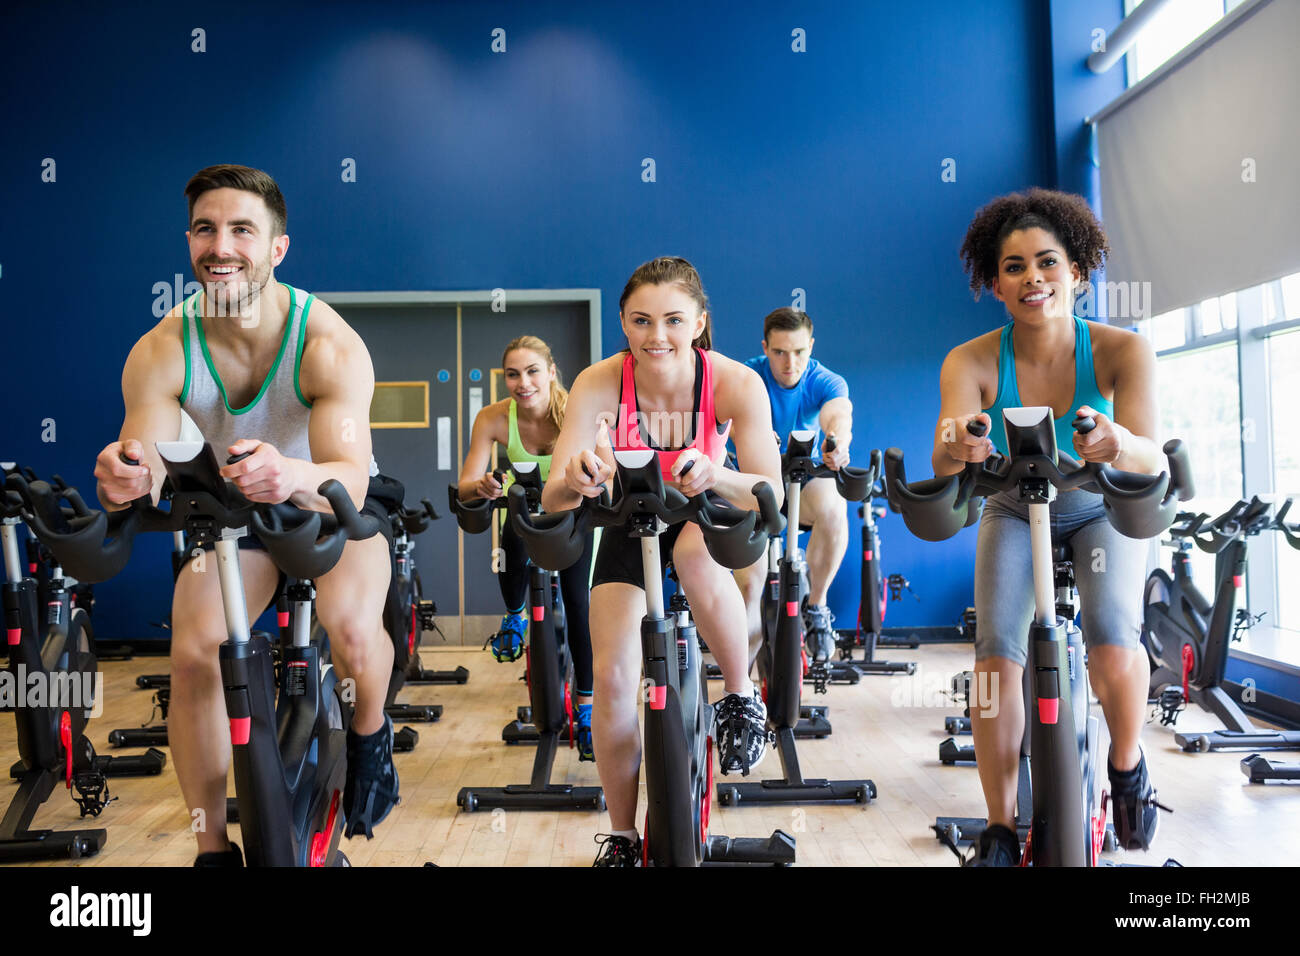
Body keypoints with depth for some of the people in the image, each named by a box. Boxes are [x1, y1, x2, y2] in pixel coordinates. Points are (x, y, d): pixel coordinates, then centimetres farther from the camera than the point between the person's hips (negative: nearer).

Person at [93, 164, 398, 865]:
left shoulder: (330, 345, -28)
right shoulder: (160, 353, -19)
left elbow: (350, 480, -39)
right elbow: (143, 466, -27)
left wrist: (293, 476, -62)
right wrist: (121, 477, -52)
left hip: (331, 506, -2)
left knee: (354, 633, -29)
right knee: (192, 654, -17)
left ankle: (369, 733, 7)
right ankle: (213, 847, 3)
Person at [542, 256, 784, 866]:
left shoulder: (735, 384, -26)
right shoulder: (600, 384, -25)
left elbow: (771, 495, -29)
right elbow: (551, 500, -29)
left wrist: (716, 477, -50)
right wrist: (575, 480, -53)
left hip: (705, 513, -1)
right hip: (629, 524, 1)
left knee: (699, 556, -39)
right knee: (612, 677, -10)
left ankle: (741, 699, -12)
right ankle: (623, 837, 13)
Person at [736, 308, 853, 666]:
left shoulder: (826, 381, -14)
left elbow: (839, 414, -36)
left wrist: (837, 442, -61)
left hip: (808, 479, 0)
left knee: (831, 508, -35)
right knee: (749, 584, -12)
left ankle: (816, 604, -14)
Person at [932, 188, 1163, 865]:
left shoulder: (1121, 350, -24)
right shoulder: (972, 362, -23)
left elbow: (1150, 458, -36)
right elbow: (946, 463, -36)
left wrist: (1119, 446, -59)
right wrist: (957, 448, -60)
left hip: (1103, 511, 0)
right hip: (1016, 515, 1)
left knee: (1112, 641, -25)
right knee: (997, 650, -18)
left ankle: (1127, 764, 8)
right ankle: (1000, 829, -1)